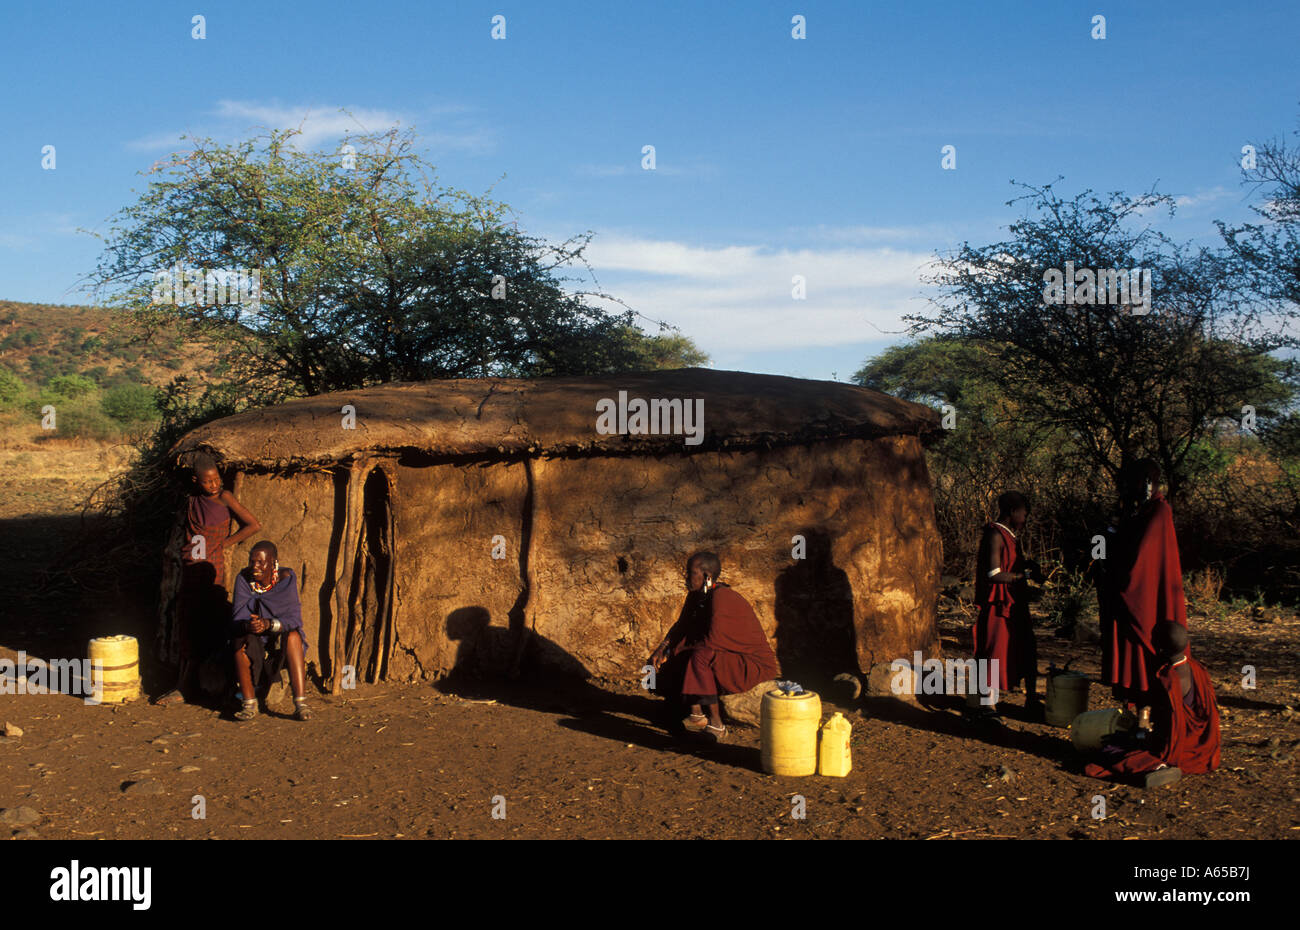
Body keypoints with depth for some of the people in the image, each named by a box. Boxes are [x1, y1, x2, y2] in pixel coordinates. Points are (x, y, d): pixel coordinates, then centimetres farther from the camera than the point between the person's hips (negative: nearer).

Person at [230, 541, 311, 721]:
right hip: (254, 642, 1)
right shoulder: (244, 579, -7)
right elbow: (238, 617, -15)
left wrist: (268, 624, -38)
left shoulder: (286, 578, -11)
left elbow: (293, 618, -19)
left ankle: (301, 704, -37)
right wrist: (248, 625, -39)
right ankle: (250, 704, -25)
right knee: (241, 640, -31)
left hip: (282, 641, -1)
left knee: (293, 635, -32)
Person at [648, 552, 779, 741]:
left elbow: (712, 640, -30)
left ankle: (716, 724, -24)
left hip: (754, 666, -9)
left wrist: (673, 651, -19)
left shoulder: (721, 597, -24)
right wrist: (663, 648, -3)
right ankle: (696, 715, -2)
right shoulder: (695, 596, 3)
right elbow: (681, 626, 15)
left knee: (700, 655, -32)